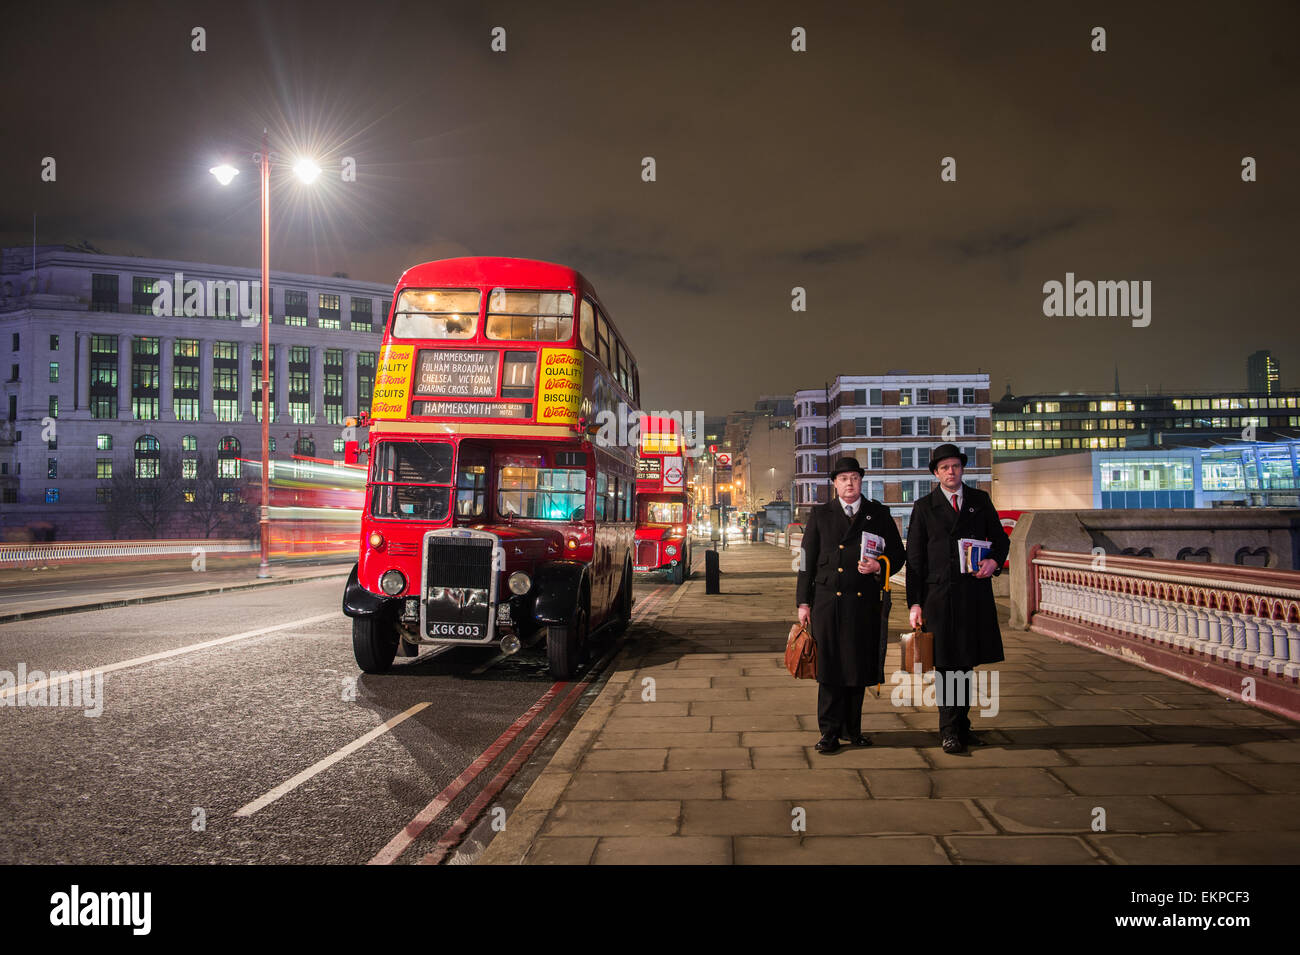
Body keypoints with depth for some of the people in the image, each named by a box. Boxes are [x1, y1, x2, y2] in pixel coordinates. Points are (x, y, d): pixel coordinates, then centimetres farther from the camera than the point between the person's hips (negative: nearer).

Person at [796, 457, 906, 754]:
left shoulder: (879, 513, 9)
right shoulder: (820, 515, 8)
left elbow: (897, 554, 11)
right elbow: (807, 560, 6)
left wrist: (879, 567, -11)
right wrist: (804, 602, 1)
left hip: (865, 603, 1)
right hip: (828, 602, -1)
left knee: (859, 666, 8)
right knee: (830, 667, 0)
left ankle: (852, 728, 21)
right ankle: (830, 731, 7)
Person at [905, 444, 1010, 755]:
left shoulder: (980, 500, 10)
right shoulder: (924, 507, 2)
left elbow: (1000, 537, 18)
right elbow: (914, 558, 0)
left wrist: (994, 560, -6)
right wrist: (914, 603, -6)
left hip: (974, 592, 3)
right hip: (939, 594, -3)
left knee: (967, 662, 11)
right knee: (945, 664, -1)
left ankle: (962, 726, 22)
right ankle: (950, 731, 6)